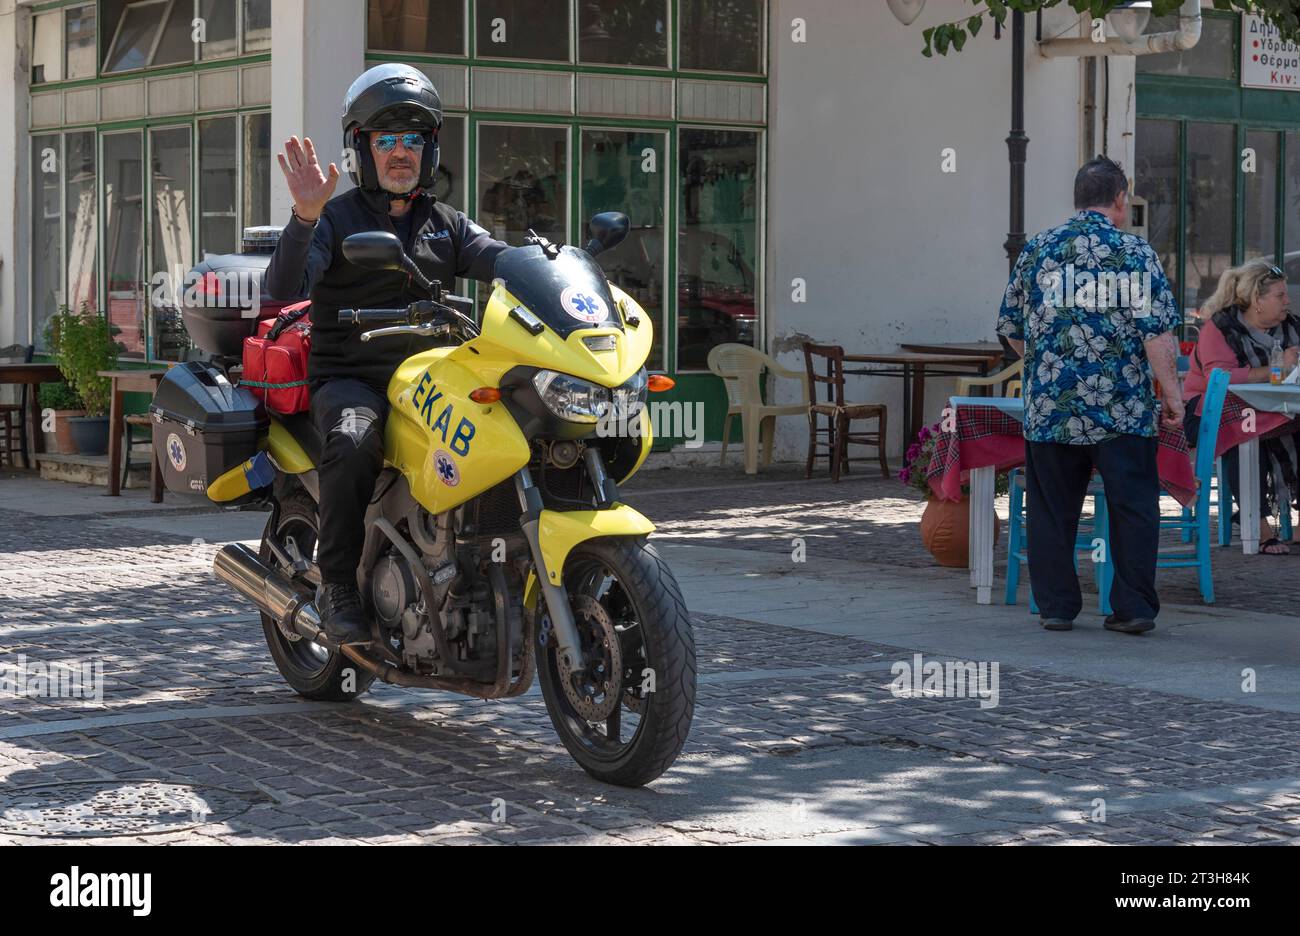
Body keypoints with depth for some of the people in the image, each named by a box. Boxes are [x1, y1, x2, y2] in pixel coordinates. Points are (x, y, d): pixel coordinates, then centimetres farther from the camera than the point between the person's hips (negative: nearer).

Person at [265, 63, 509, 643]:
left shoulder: (446, 225, 19)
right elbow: (284, 289, -13)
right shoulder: (335, 219, 3)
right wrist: (305, 217, -29)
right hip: (350, 380, -4)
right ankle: (337, 587, -24)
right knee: (353, 442, -37)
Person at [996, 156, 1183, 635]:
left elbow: (1011, 328, 13)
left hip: (1048, 408, 2)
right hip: (1123, 410, -2)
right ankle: (1134, 607, 6)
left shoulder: (1036, 250, 6)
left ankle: (1056, 605, 13)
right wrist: (1172, 395, -3)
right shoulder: (1135, 252, -3)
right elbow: (1158, 332, -9)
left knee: (1052, 510, 10)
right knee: (1132, 508, 6)